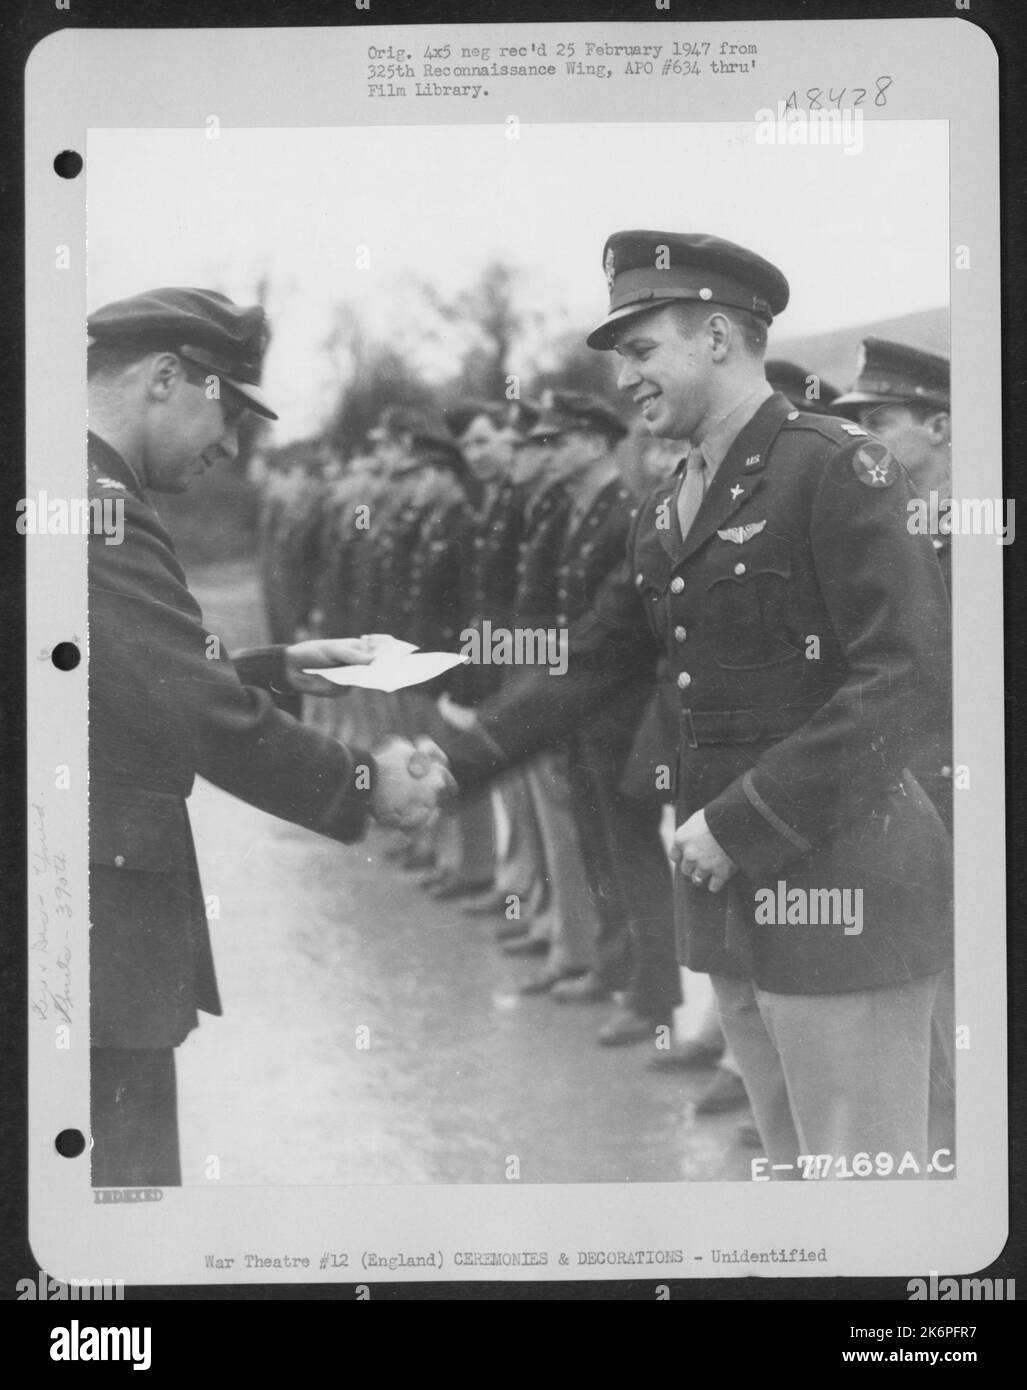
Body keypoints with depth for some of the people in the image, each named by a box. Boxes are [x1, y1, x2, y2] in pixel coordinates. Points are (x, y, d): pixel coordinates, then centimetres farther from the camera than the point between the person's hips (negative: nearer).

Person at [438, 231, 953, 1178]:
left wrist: (741, 822, -19)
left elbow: (913, 673, -18)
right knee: (795, 1163, 15)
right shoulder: (667, 513, 14)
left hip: (839, 880, -8)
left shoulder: (835, 467, -10)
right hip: (732, 890, 8)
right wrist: (453, 769, 4)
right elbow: (586, 670, 17)